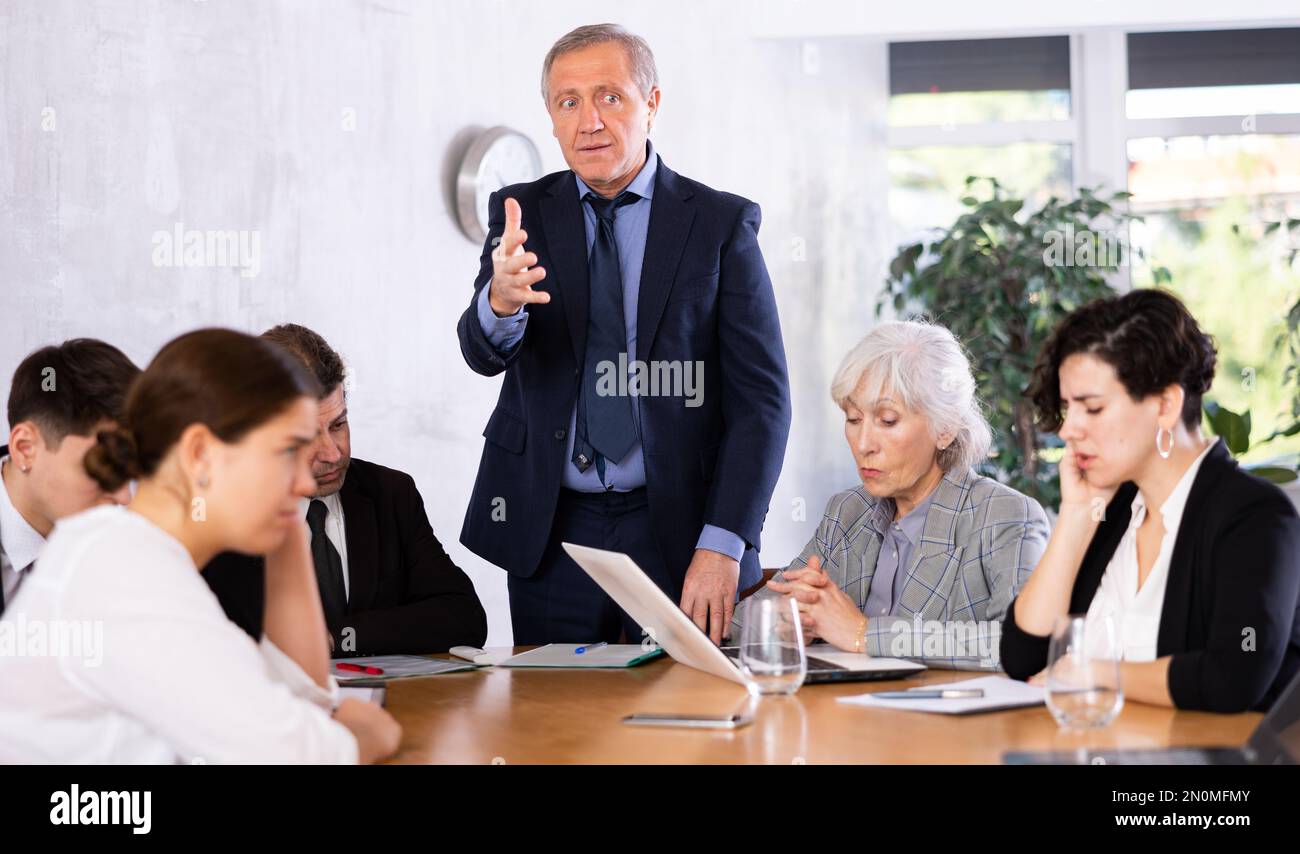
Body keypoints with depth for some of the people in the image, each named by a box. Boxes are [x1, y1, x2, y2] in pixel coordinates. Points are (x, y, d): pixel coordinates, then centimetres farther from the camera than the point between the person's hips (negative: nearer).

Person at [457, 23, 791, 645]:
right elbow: (483, 354, -9)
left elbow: (761, 398, -4)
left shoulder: (721, 223, -1)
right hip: (552, 537, 2)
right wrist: (500, 298, -34)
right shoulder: (523, 213, 5)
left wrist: (722, 546, -14)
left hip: (682, 529, -1)